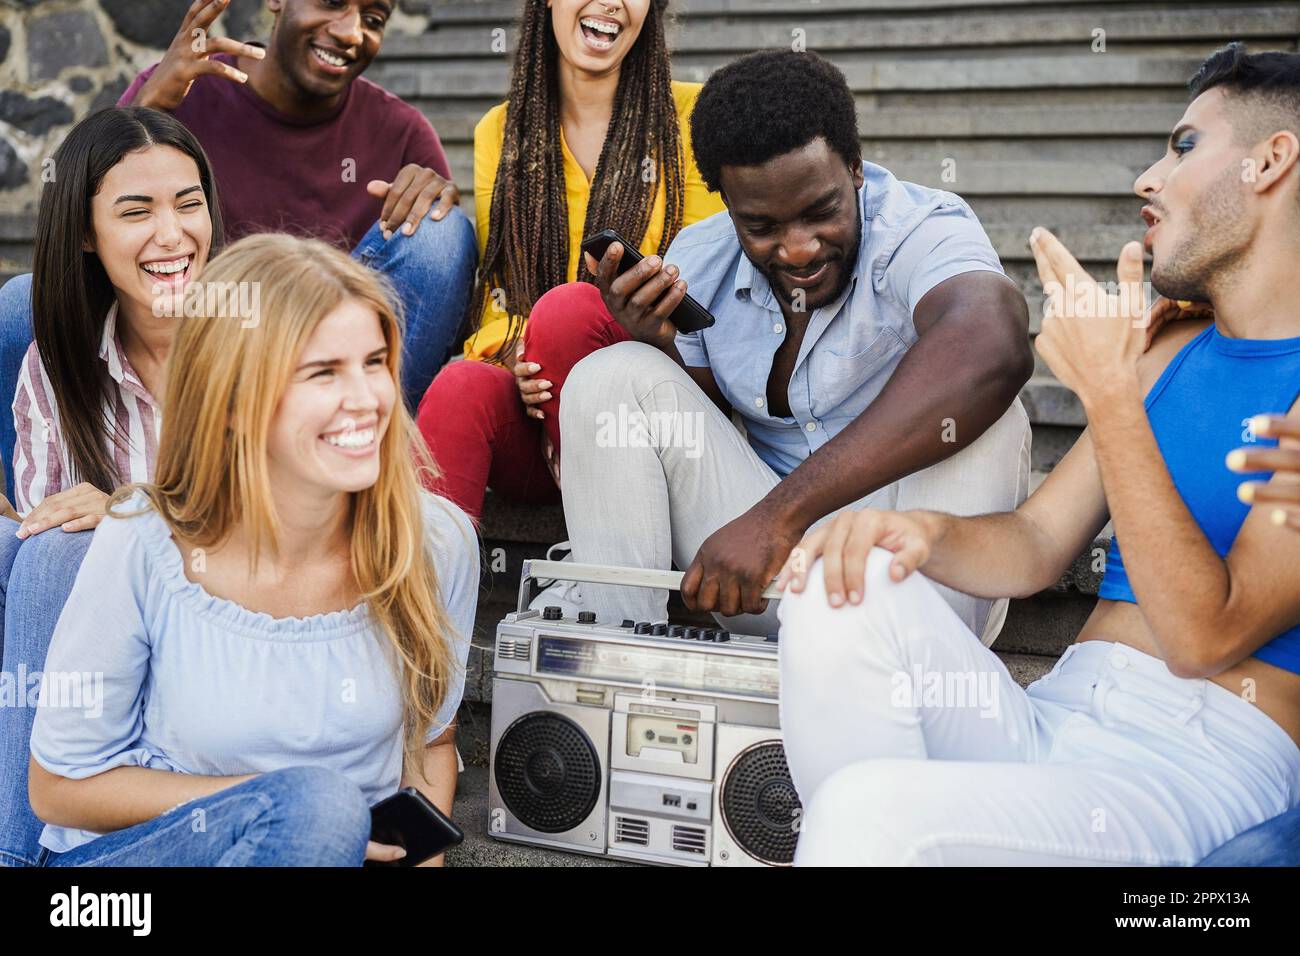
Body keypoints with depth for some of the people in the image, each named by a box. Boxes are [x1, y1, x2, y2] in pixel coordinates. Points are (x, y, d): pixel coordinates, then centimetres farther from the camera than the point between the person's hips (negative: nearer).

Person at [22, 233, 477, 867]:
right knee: (312, 805, -30)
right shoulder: (142, 548, -17)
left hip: (353, 846, 3)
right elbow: (61, 787, -6)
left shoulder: (438, 542, -9)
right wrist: (292, 803, -16)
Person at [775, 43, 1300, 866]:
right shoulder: (1167, 352, 17)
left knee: (872, 808, -31)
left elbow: (1204, 638, -14)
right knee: (848, 586, -19)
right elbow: (1038, 545, 14)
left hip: (1206, 761, -7)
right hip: (1052, 719, 7)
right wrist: (927, 532, -8)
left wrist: (1108, 391, -16)